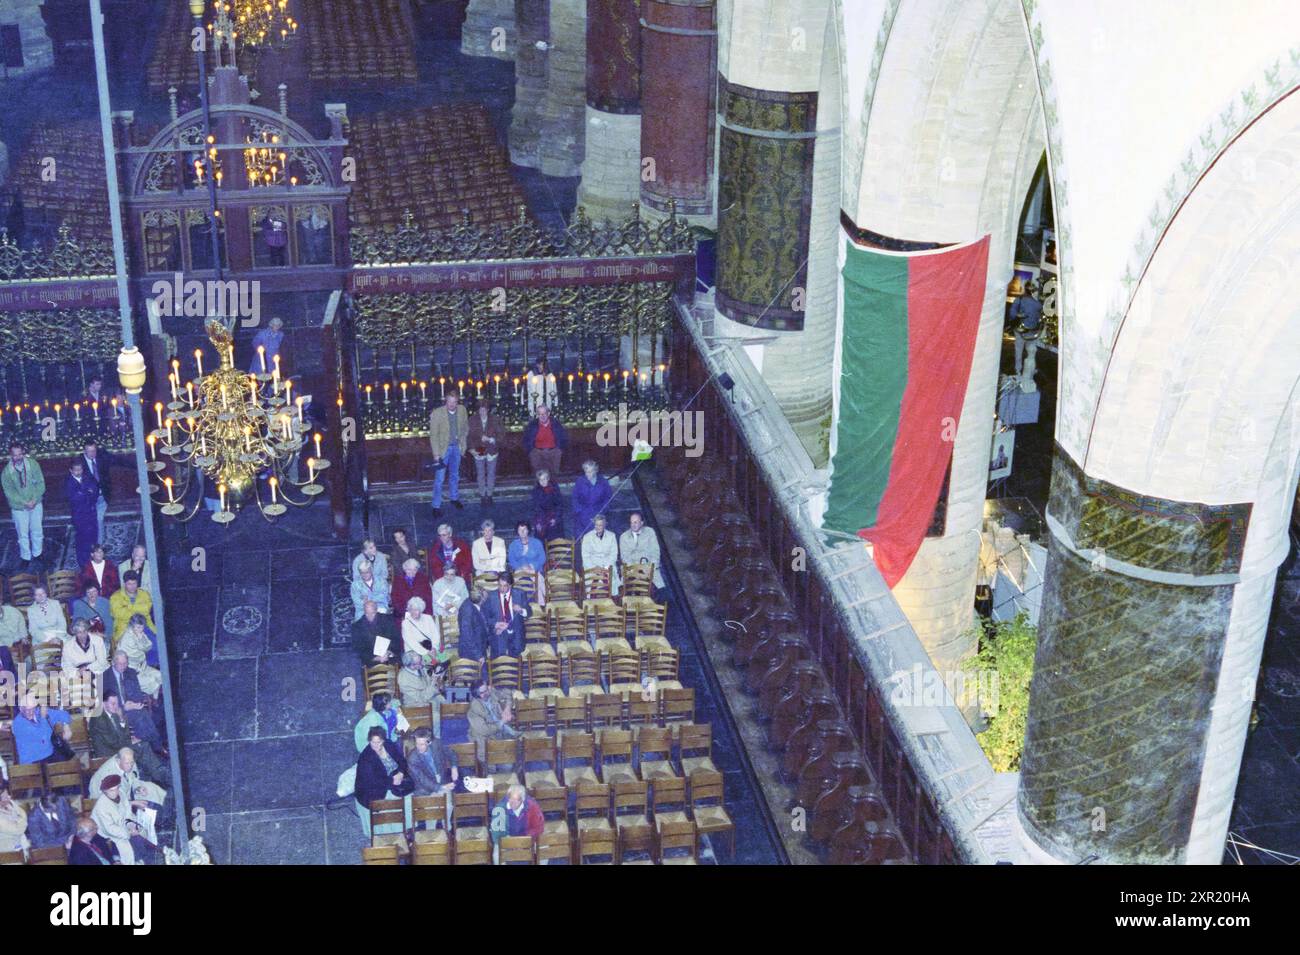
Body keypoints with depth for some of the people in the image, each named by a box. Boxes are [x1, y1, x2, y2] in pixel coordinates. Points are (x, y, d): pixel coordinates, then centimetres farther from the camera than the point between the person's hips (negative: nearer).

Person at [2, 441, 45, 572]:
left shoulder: (33, 464, -12)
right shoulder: (6, 471, -13)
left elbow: (40, 483, -8)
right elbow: (9, 492, -10)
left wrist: (34, 500, -19)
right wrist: (25, 502, -19)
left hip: (35, 504, 1)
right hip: (19, 507, -1)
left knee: (37, 532, 12)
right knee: (23, 534, 8)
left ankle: (37, 556, 30)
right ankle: (26, 559, 22)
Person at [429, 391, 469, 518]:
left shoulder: (462, 410, -6)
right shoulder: (437, 413, -19)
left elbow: (465, 428, 11)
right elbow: (433, 435, -16)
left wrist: (463, 443, 7)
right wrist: (436, 454, -18)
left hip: (456, 448, 4)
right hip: (443, 449, -4)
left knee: (454, 475, 21)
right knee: (439, 479, -3)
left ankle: (455, 498, 40)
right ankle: (436, 506, 4)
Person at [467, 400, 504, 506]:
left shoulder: (495, 420, -10)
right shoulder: (473, 420, -10)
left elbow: (501, 435, -10)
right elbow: (470, 436, -6)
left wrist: (490, 439, -24)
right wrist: (472, 448, -17)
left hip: (491, 451, 0)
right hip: (479, 451, 0)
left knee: (491, 474, 12)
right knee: (481, 474, 12)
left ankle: (489, 495, 29)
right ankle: (482, 496, 25)